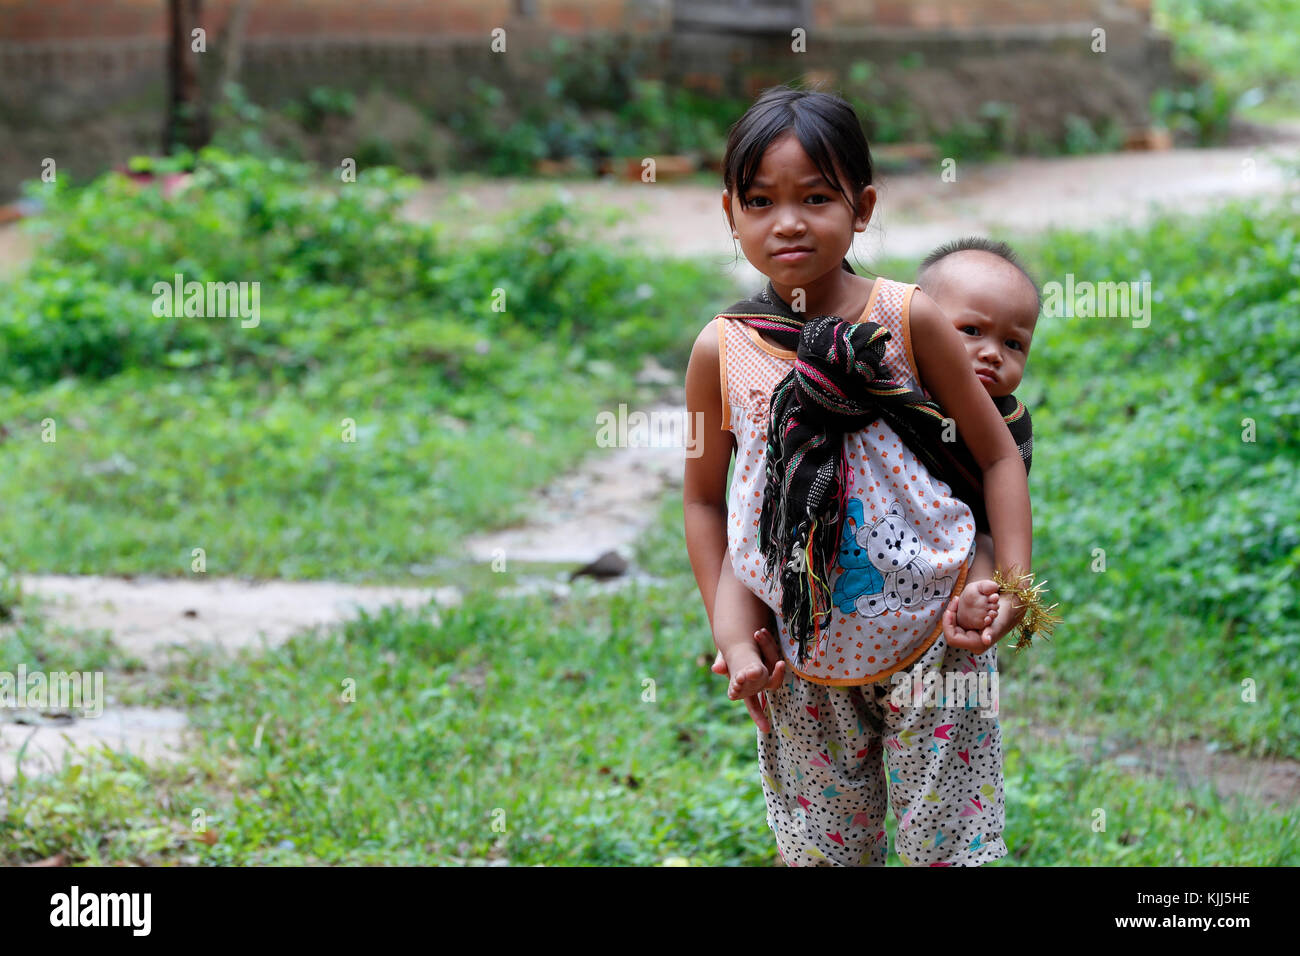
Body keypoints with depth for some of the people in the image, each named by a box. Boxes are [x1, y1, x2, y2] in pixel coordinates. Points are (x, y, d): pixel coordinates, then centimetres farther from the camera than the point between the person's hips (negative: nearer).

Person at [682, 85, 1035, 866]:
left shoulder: (910, 319, -7)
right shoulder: (723, 349, -3)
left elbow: (998, 455, 0)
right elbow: (704, 498, 9)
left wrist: (1014, 583, -11)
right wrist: (731, 634, 3)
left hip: (933, 634, -2)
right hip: (801, 663, 2)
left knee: (952, 845, 2)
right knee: (820, 850, 10)